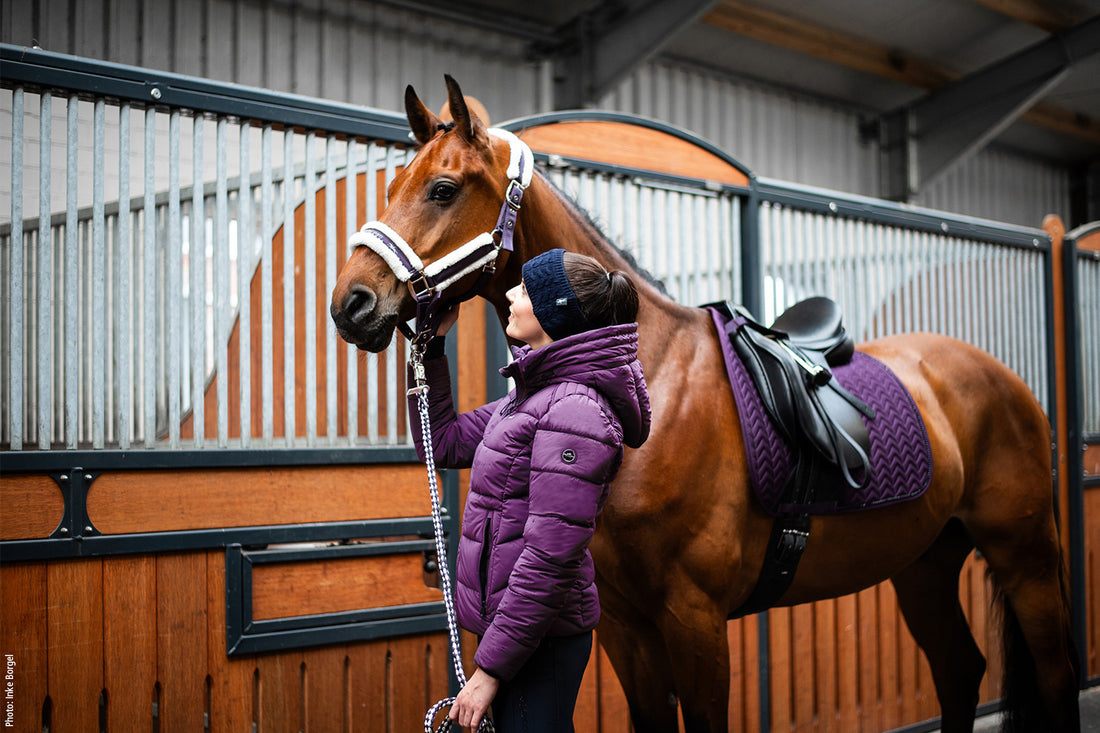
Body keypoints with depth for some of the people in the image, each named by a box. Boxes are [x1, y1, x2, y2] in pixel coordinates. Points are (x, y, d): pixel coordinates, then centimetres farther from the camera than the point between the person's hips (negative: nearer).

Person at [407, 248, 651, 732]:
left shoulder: (575, 410, -20)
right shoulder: (532, 396, 10)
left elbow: (549, 556, -24)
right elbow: (444, 443, 20)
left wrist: (490, 667, -21)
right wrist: (432, 347, 13)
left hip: (537, 637, -10)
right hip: (510, 623, 10)